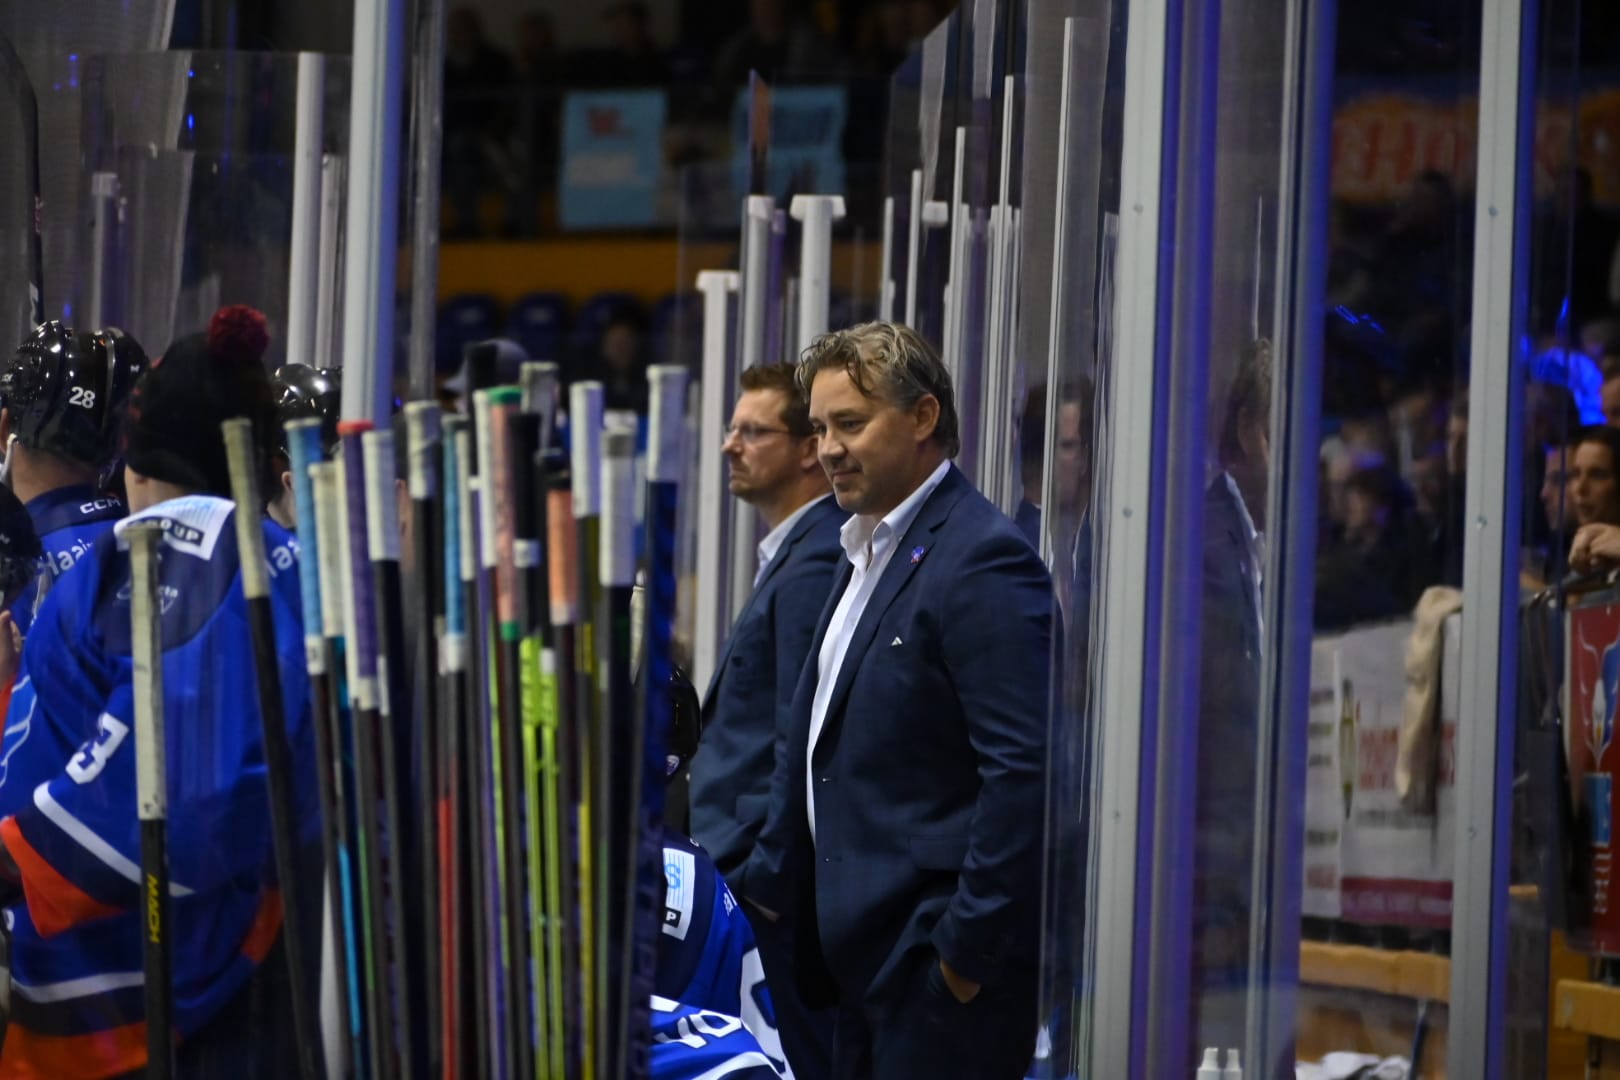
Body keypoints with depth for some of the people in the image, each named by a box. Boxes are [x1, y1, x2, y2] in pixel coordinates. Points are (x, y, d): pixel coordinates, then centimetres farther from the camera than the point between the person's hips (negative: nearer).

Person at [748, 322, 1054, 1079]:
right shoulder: (869, 552, 16)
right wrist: (771, 893, 19)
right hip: (870, 956, 9)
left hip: (941, 967, -9)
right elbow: (813, 743, 24)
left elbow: (1025, 769, -21)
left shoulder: (982, 561, -14)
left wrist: (969, 949, -19)